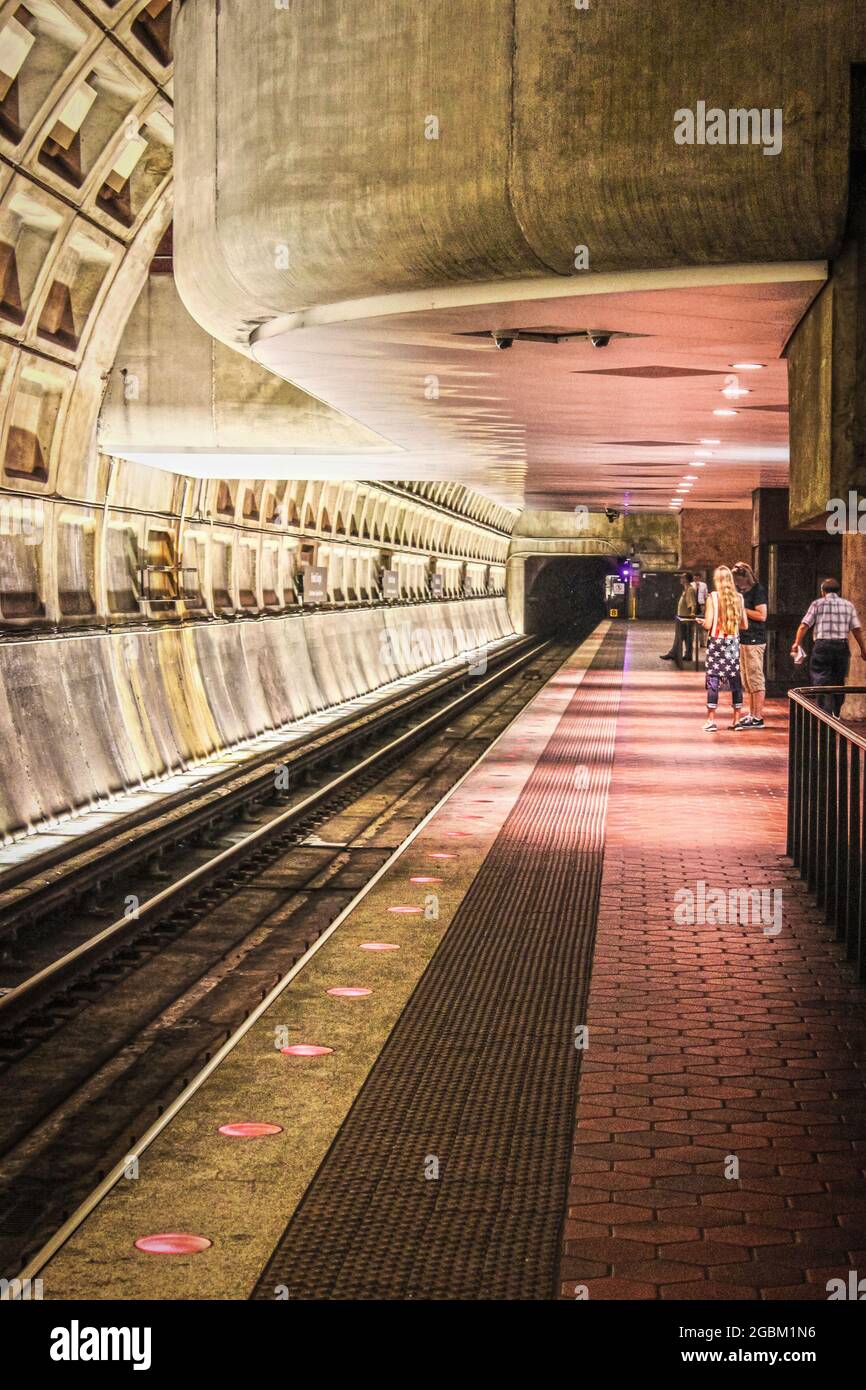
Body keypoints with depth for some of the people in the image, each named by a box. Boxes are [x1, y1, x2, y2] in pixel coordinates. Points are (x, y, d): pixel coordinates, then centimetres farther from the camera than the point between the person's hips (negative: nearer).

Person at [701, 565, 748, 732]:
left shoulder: (713, 597, -8)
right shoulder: (739, 598, 3)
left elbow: (707, 624, -12)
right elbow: (744, 625, 5)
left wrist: (702, 622, 10)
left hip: (716, 642, -3)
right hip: (733, 643, 3)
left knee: (713, 680, 0)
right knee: (735, 680, 8)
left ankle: (711, 720, -2)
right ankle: (737, 719, 11)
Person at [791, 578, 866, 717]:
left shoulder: (818, 604, 3)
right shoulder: (848, 605, 11)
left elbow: (804, 626, -4)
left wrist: (797, 643, 3)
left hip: (822, 645, -3)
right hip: (842, 647, 3)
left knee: (822, 681, -4)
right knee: (839, 682, 15)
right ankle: (835, 715, 25)